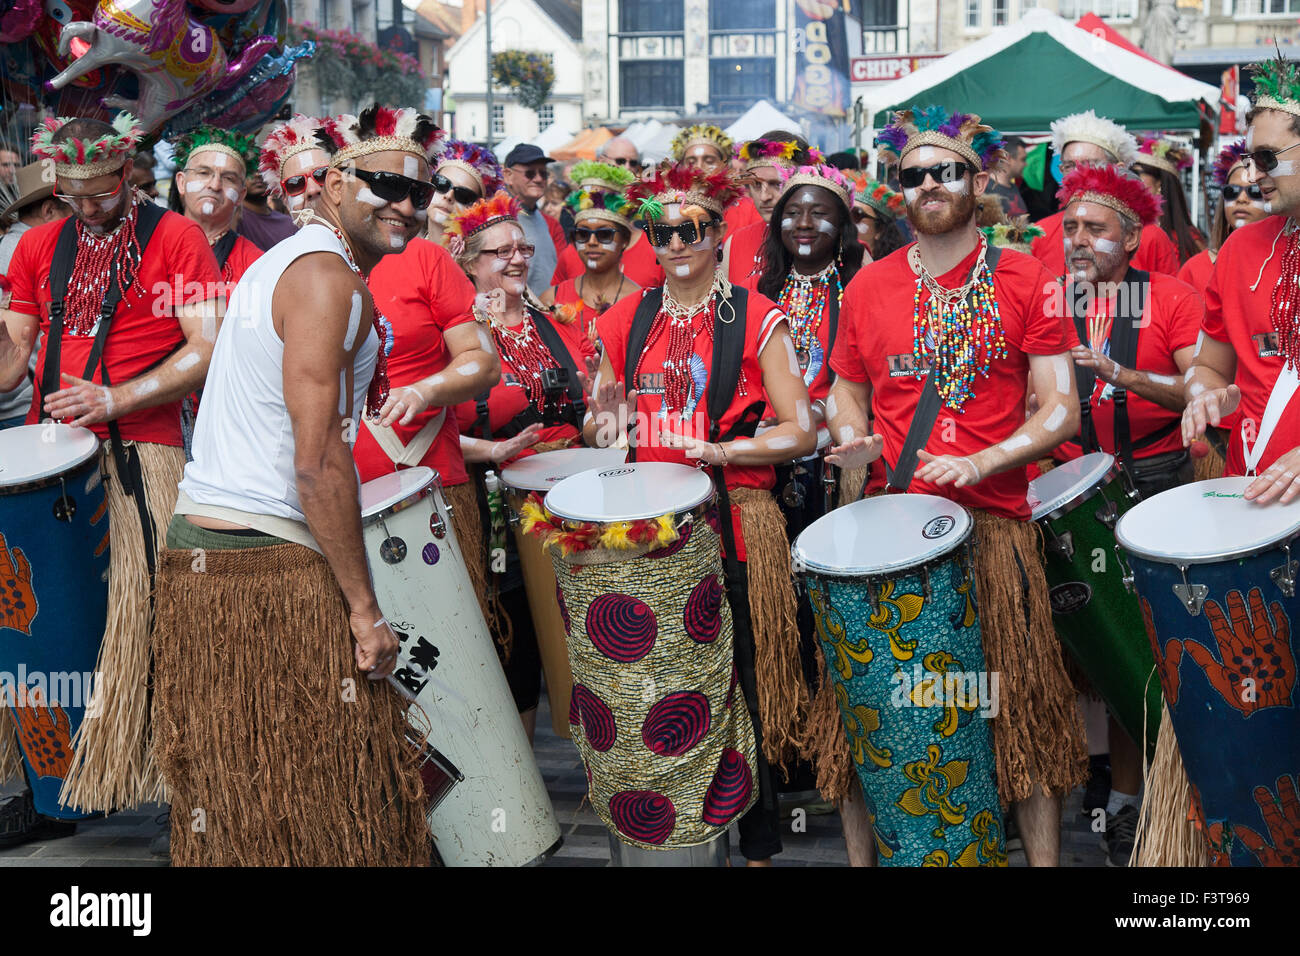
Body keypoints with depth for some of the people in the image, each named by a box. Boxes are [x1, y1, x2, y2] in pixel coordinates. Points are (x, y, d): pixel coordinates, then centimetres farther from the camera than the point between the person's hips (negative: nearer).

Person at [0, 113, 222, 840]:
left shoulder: (176, 239, 1)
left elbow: (207, 350, -7)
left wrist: (115, 399, -16)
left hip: (139, 456, -4)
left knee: (134, 614, -8)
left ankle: (114, 767, 0)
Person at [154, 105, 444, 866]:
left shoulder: (283, 260, 18)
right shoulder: (329, 277, -13)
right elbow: (318, 465, -19)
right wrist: (364, 608, -15)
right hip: (270, 571, -10)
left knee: (240, 803, 13)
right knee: (320, 810, -4)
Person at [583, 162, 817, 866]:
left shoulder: (756, 319, 0)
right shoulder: (625, 322, 12)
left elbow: (800, 432, -4)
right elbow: (598, 427, 20)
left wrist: (722, 450, -18)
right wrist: (606, 426, -3)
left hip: (733, 524, -3)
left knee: (740, 685, 0)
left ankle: (756, 841, 15)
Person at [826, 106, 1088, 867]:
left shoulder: (1024, 280, 2)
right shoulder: (869, 288, 9)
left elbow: (1061, 409, -2)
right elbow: (847, 391, 21)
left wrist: (982, 461, -17)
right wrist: (852, 438, -2)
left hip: (996, 520, -2)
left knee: (1022, 704, 2)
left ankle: (1044, 853, 15)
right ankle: (878, 844, 20)